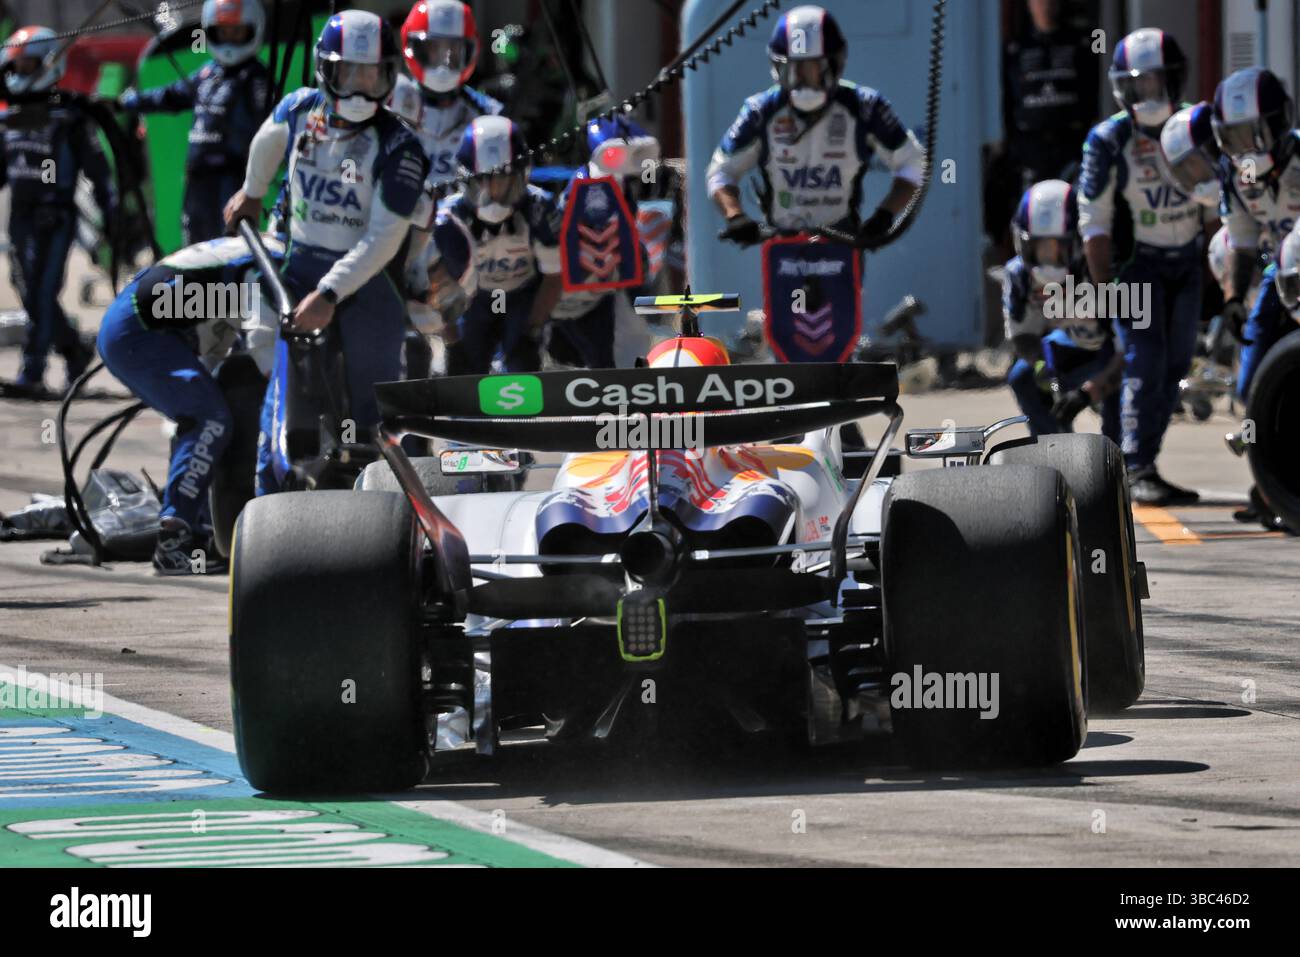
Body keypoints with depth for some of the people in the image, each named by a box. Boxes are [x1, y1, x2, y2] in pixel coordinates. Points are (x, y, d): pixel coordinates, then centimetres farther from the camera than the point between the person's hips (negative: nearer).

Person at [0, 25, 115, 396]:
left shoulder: (69, 116, -5)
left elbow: (96, 168, -4)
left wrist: (110, 215, -7)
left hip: (55, 216, -7)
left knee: (42, 294, -12)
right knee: (30, 294, 9)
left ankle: (32, 373, -15)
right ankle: (74, 350, 28)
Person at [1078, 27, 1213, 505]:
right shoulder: (1109, 141, -13)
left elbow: (1212, 202, 12)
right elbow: (1093, 222, -11)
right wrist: (1104, 287, -14)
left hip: (1187, 265, 5)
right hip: (1137, 266, -5)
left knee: (1175, 367, 5)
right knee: (1144, 364, -15)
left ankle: (1140, 462, 12)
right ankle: (1138, 470, -15)